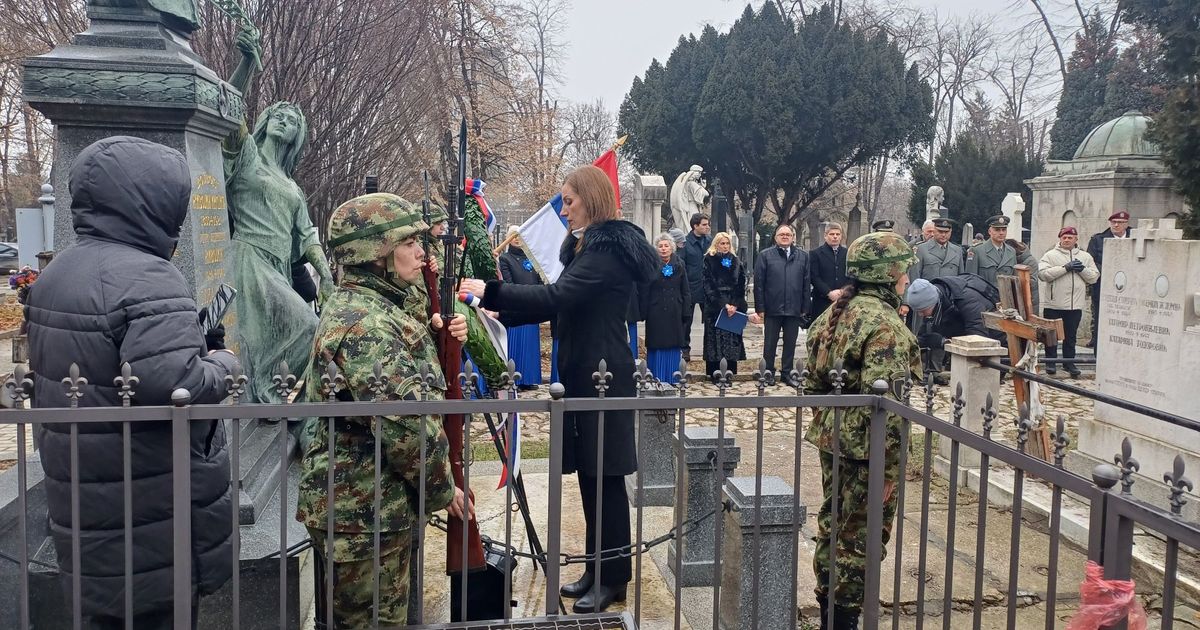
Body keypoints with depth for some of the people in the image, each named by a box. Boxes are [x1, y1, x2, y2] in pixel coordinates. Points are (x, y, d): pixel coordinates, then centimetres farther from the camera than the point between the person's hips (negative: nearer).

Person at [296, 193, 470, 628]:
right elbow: (407, 425, -27)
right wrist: (442, 490, -12)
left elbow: (397, 373, 24)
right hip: (364, 513, -10)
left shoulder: (366, 306, 10)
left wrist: (433, 337, 6)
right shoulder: (364, 324, -23)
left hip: (377, 506, 10)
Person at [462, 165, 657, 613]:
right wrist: (503, 315, 7)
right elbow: (561, 305, 16)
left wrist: (490, 291, -22)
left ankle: (613, 579, 10)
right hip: (586, 374, 10)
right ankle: (598, 569, 24)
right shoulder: (593, 246, 17)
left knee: (604, 478, -2)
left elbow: (556, 297, -26)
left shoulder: (607, 249, -16)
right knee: (590, 476, 13)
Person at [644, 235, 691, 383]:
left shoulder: (679, 266, 5)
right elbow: (645, 291, -3)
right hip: (656, 313, -2)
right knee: (656, 345, 2)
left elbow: (686, 291, 6)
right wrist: (645, 312, -8)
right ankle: (655, 380, 9)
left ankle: (672, 379, 15)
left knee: (674, 345, 6)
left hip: (674, 314, 2)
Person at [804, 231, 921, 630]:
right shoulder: (885, 324, -19)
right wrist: (889, 462, -22)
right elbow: (883, 399, -26)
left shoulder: (835, 314, 8)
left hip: (831, 438, 8)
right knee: (861, 535, 5)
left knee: (832, 522, 18)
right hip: (865, 446, -8)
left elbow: (813, 380, 13)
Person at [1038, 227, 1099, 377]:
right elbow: (1043, 274, -15)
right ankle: (1050, 362, 17)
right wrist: (1065, 268, -17)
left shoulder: (1085, 257, 10)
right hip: (1054, 304, -2)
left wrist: (1082, 269, -11)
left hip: (1075, 305, 3)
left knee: (1071, 336, 11)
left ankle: (1069, 362, 21)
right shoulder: (1050, 255, -1)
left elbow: (1094, 277, 7)